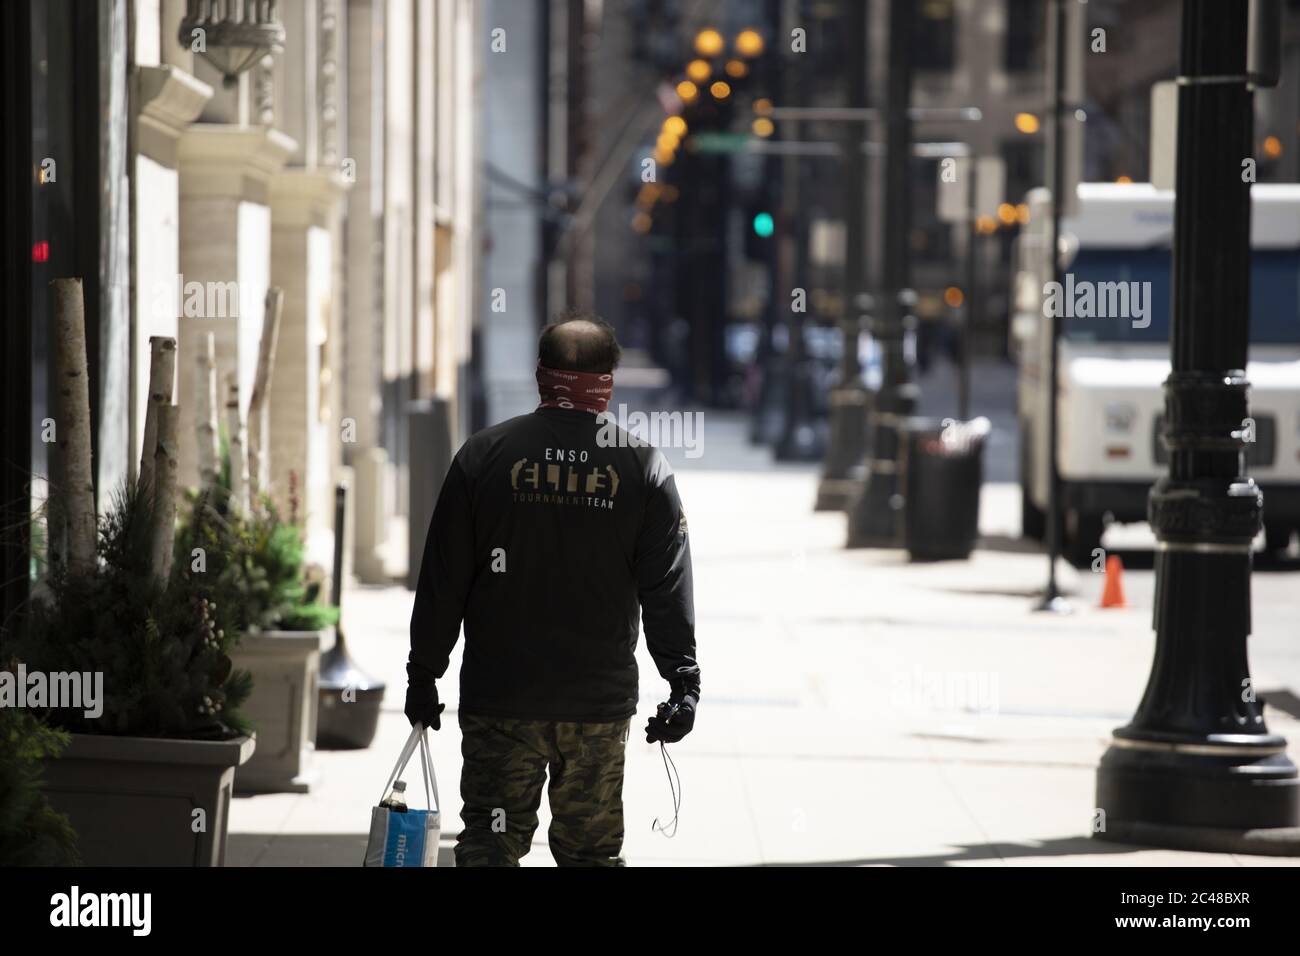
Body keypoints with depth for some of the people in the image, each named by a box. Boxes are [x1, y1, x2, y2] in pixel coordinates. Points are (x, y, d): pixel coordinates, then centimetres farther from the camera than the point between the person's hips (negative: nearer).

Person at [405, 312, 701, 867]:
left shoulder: (483, 456, -2)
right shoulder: (644, 468, -2)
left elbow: (443, 582, 0)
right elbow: (669, 591, -2)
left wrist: (424, 674, 7)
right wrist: (684, 681, 4)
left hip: (498, 699, 0)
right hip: (602, 705, 1)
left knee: (489, 844, 3)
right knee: (592, 850, 9)